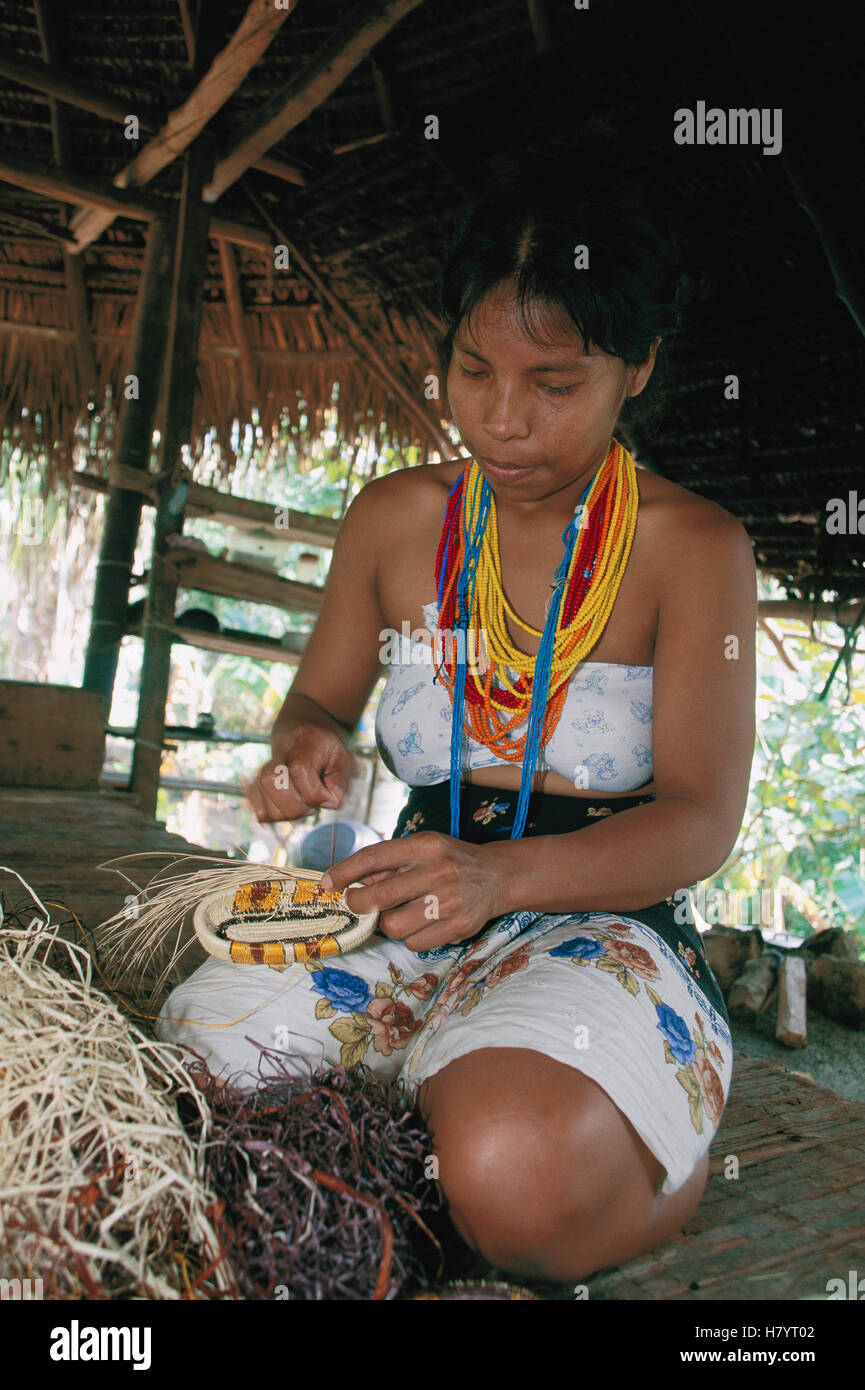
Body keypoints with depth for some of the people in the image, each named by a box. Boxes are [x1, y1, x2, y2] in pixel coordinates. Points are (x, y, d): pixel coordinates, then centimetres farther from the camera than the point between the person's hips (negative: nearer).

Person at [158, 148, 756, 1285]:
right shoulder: (396, 519, 4)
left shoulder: (694, 548, -7)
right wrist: (305, 745, -12)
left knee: (514, 1179, -33)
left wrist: (503, 872, -32)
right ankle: (439, 1108, 8)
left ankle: (670, 1158, 2)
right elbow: (320, 696, 15)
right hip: (418, 919, 5)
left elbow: (700, 819, -13)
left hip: (604, 921, -4)